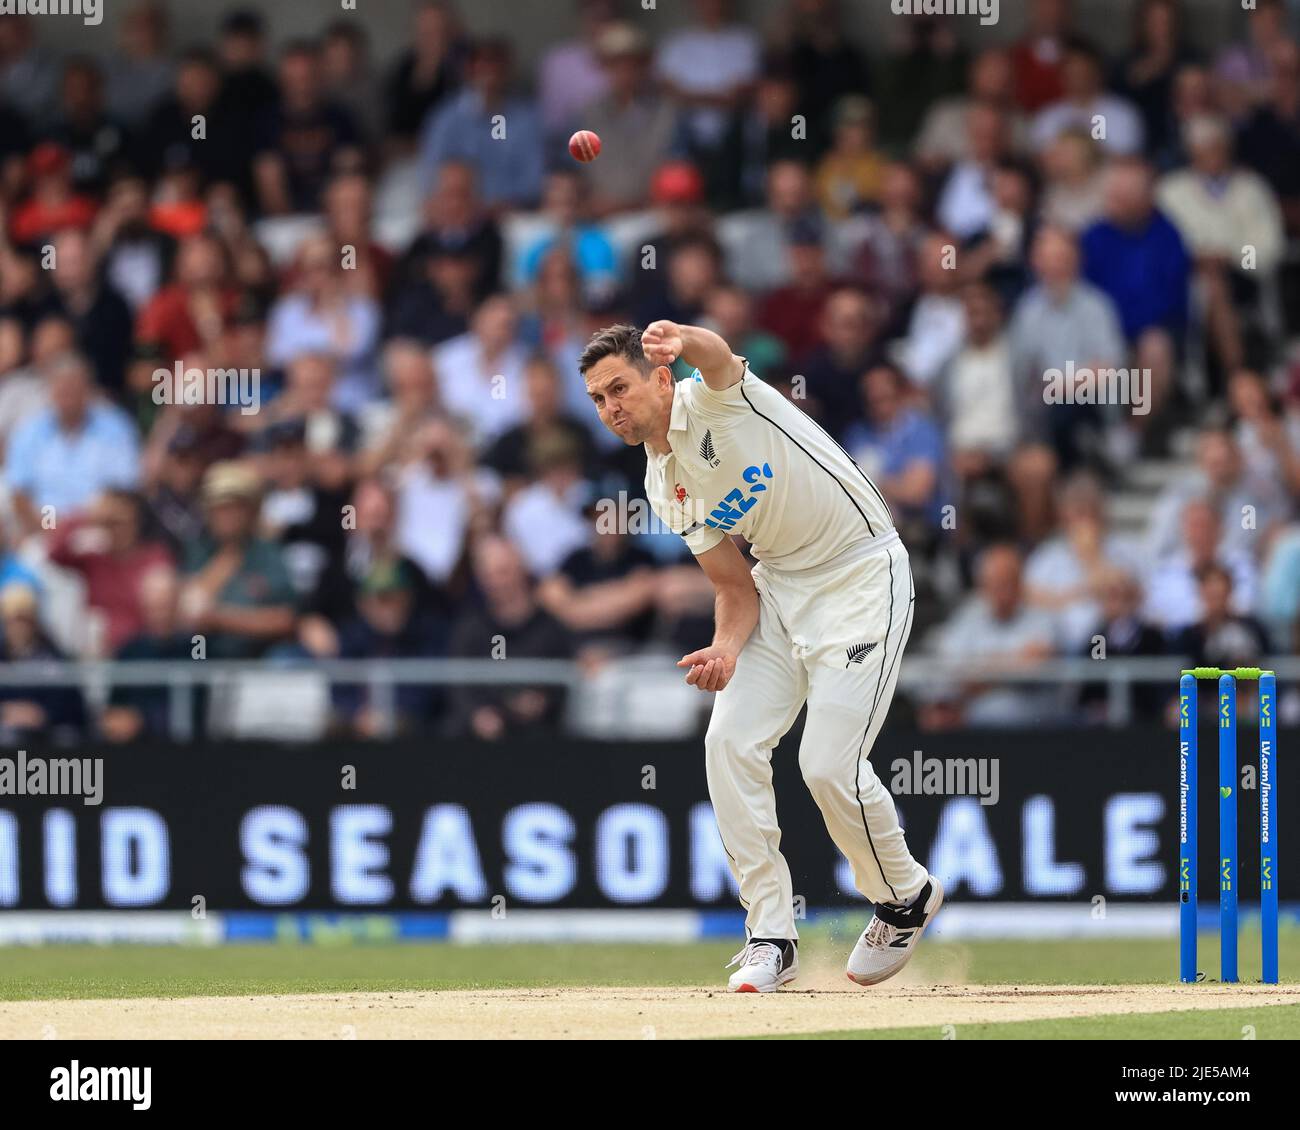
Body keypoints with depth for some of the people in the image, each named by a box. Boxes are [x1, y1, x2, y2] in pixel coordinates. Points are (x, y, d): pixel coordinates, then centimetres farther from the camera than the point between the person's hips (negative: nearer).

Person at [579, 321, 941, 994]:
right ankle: (771, 937, 0)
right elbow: (734, 588, 8)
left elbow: (717, 357, -42)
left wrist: (686, 342, -67)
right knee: (730, 742, -7)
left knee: (829, 764, -14)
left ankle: (905, 896, 14)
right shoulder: (666, 488, 6)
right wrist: (724, 650, -15)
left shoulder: (714, 401, -16)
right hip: (779, 583, 8)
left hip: (861, 578, -8)